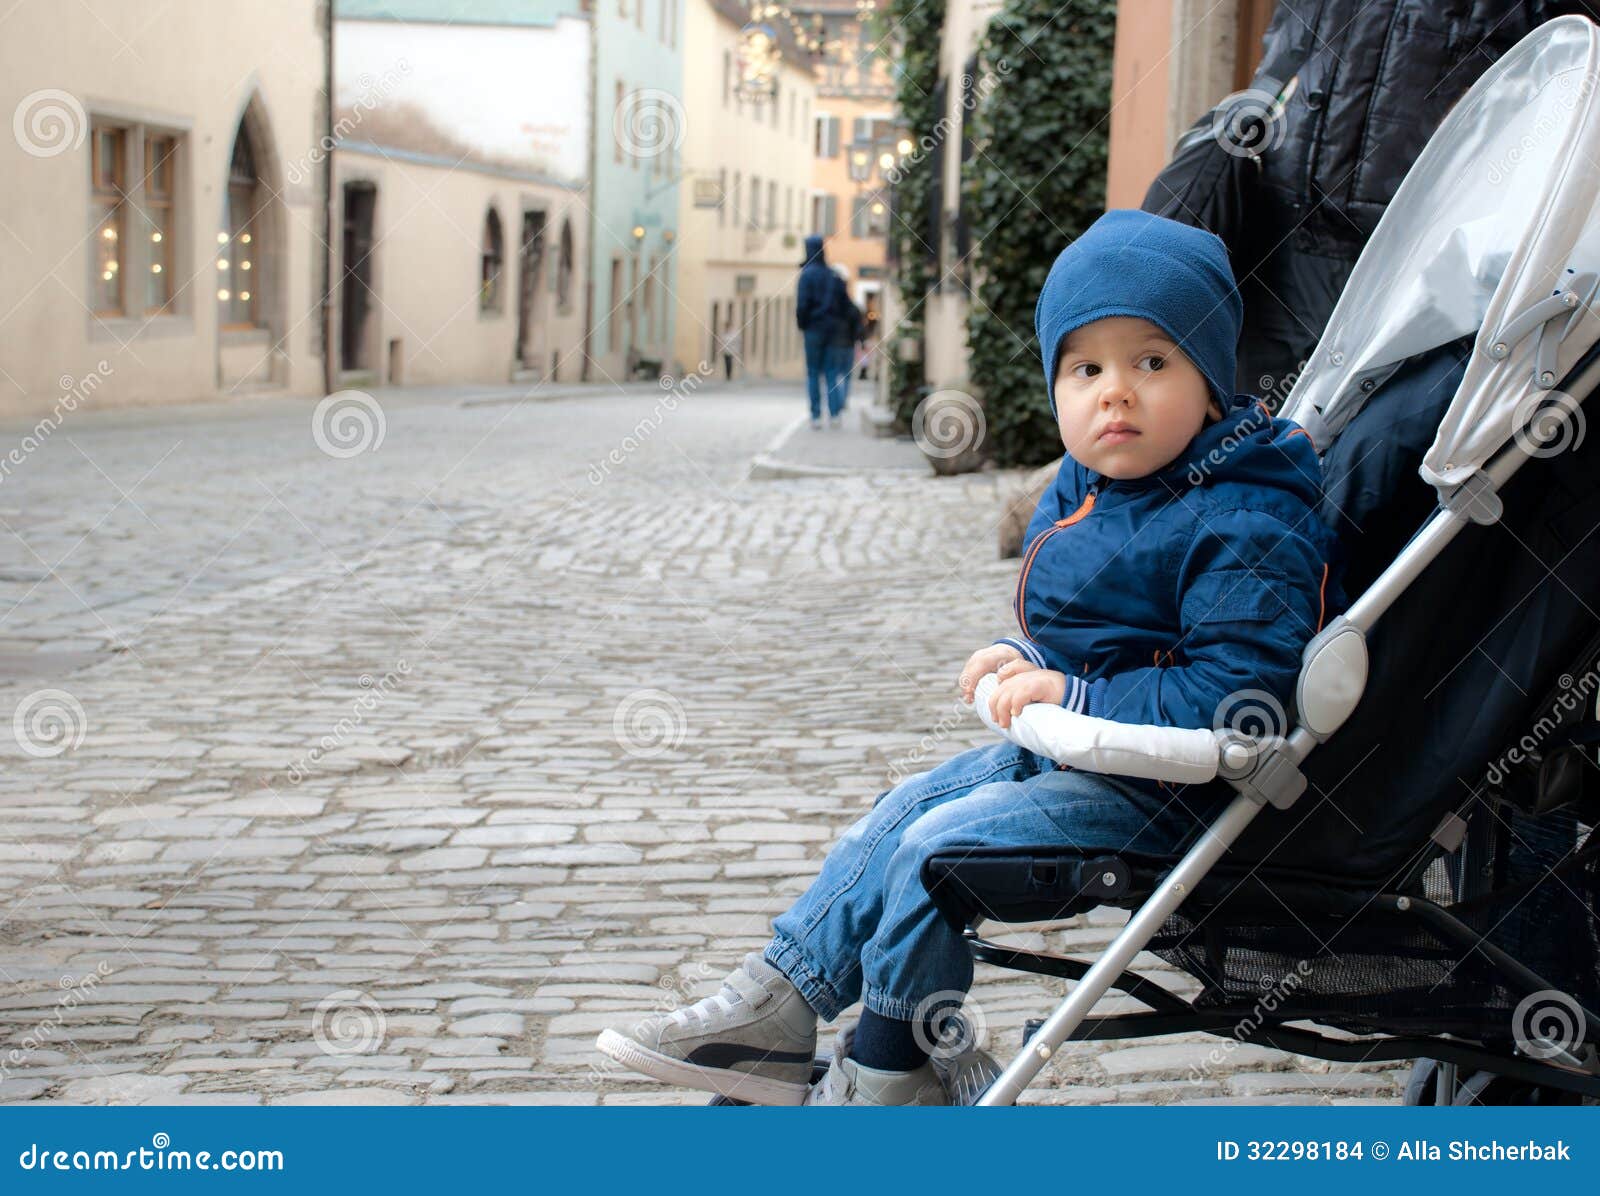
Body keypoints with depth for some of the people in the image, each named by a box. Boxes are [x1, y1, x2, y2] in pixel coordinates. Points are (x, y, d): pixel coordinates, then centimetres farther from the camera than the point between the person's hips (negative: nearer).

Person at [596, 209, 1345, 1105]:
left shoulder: (1246, 531, -24)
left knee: (937, 846, -16)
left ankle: (887, 1077, 3)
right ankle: (774, 1007, 18)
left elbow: (1236, 694, -30)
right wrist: (1029, 659, 1)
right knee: (902, 811, 11)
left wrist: (1073, 695, -26)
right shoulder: (1086, 486, 5)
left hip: (1161, 788, -10)